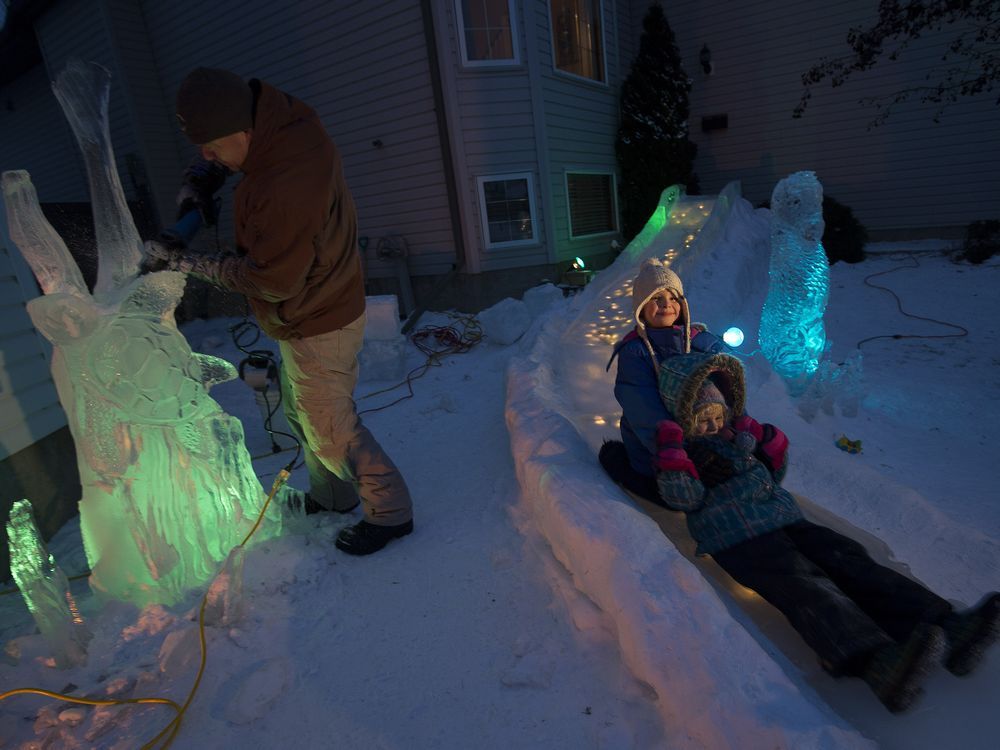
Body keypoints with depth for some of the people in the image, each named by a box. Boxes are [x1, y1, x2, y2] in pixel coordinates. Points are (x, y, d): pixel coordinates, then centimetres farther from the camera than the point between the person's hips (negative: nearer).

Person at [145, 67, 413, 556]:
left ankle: (389, 511, 24)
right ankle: (330, 496, 43)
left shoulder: (285, 191, -33)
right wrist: (199, 180, -1)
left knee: (329, 428, 6)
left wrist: (184, 262, -15)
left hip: (317, 327, -10)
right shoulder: (287, 121, -4)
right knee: (301, 412, 23)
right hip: (312, 315, 10)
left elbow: (271, 281, -23)